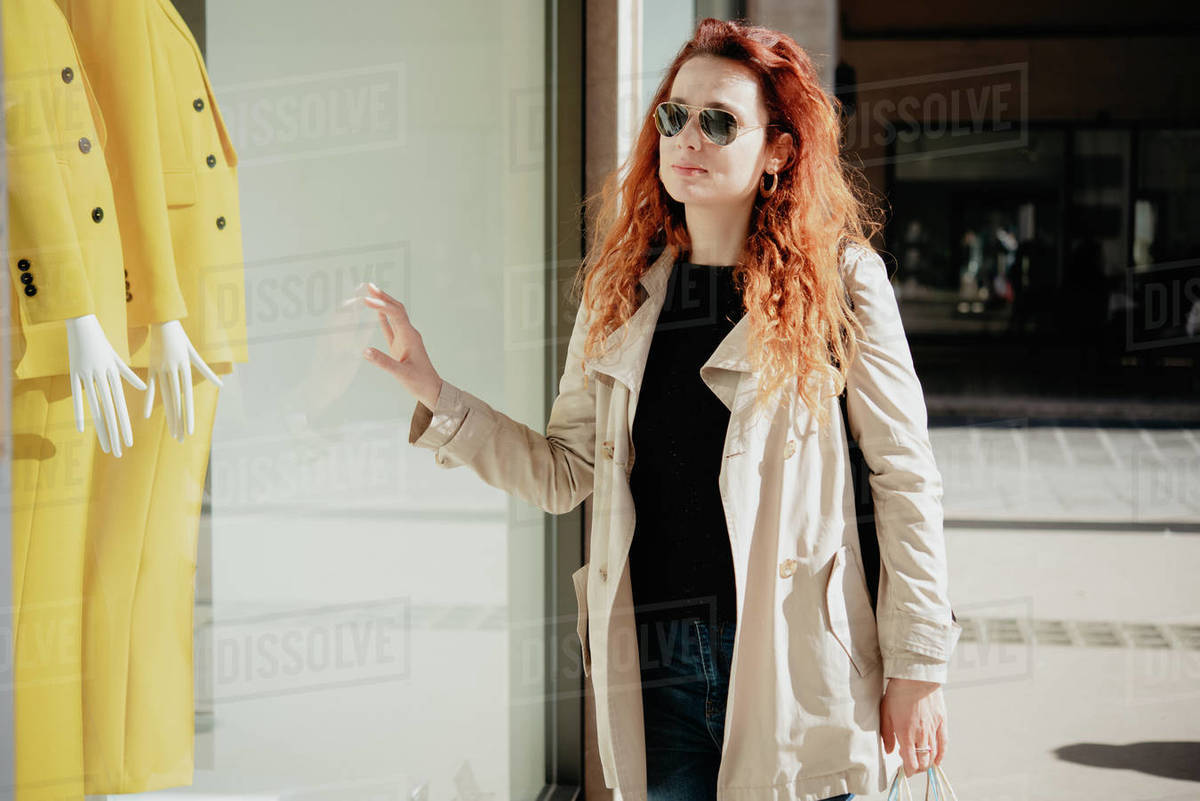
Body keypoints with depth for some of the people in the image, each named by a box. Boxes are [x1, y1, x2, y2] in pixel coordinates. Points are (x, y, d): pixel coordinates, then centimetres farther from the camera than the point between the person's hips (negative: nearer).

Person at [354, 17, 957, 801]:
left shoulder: (838, 280, -4)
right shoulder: (623, 287, 9)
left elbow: (906, 480, -3)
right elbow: (564, 472, 11)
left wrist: (917, 667, -4)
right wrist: (433, 393, 1)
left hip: (792, 668, -3)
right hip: (655, 665, 4)